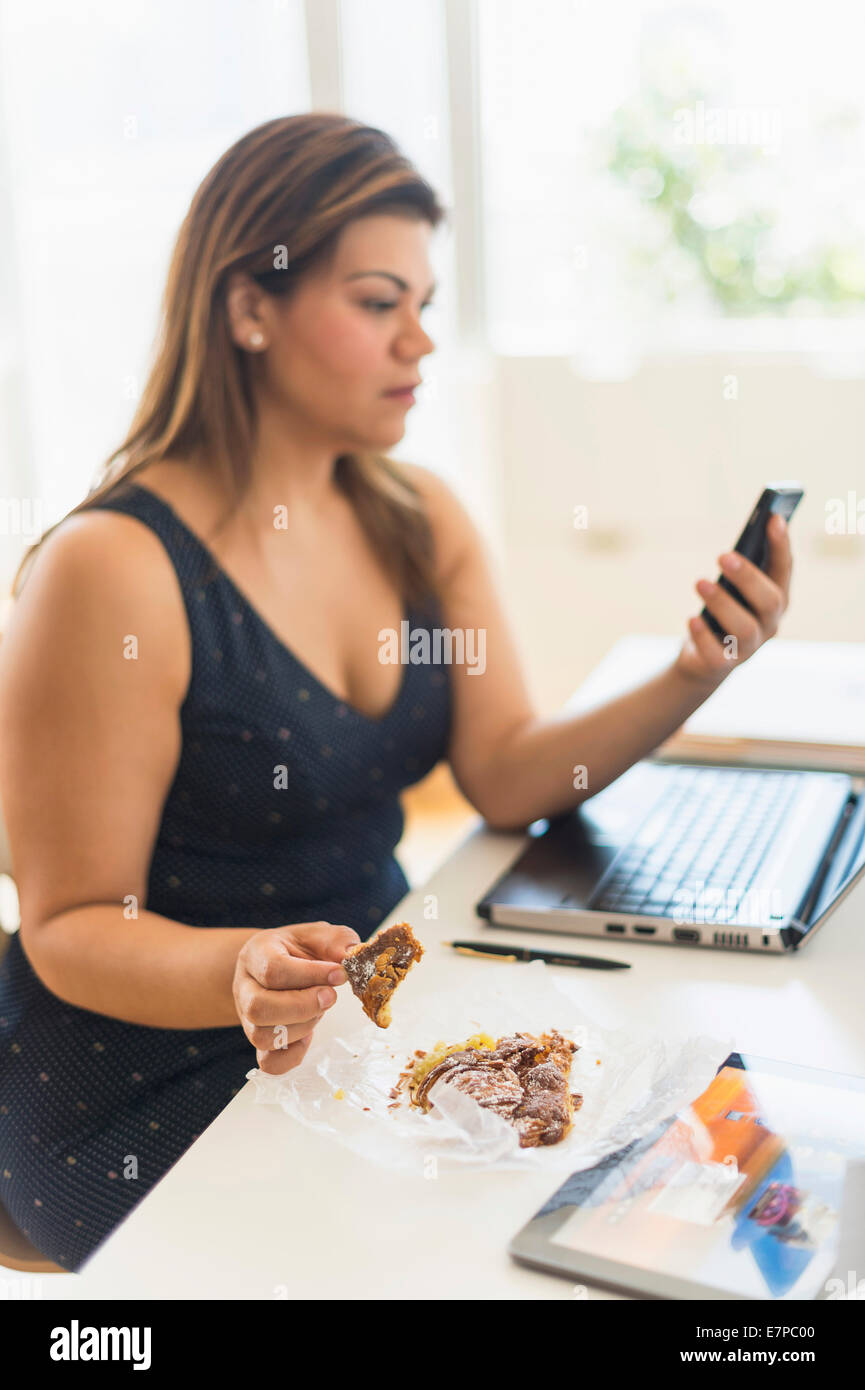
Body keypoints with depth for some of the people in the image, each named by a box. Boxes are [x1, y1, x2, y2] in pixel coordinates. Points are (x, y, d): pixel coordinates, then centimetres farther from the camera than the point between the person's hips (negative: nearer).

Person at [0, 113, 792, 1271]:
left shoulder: (421, 521, 4)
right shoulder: (114, 570, -20)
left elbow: (508, 776, -2)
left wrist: (690, 679, -17)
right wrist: (241, 974, -35)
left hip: (364, 1029, 7)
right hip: (144, 1100, -6)